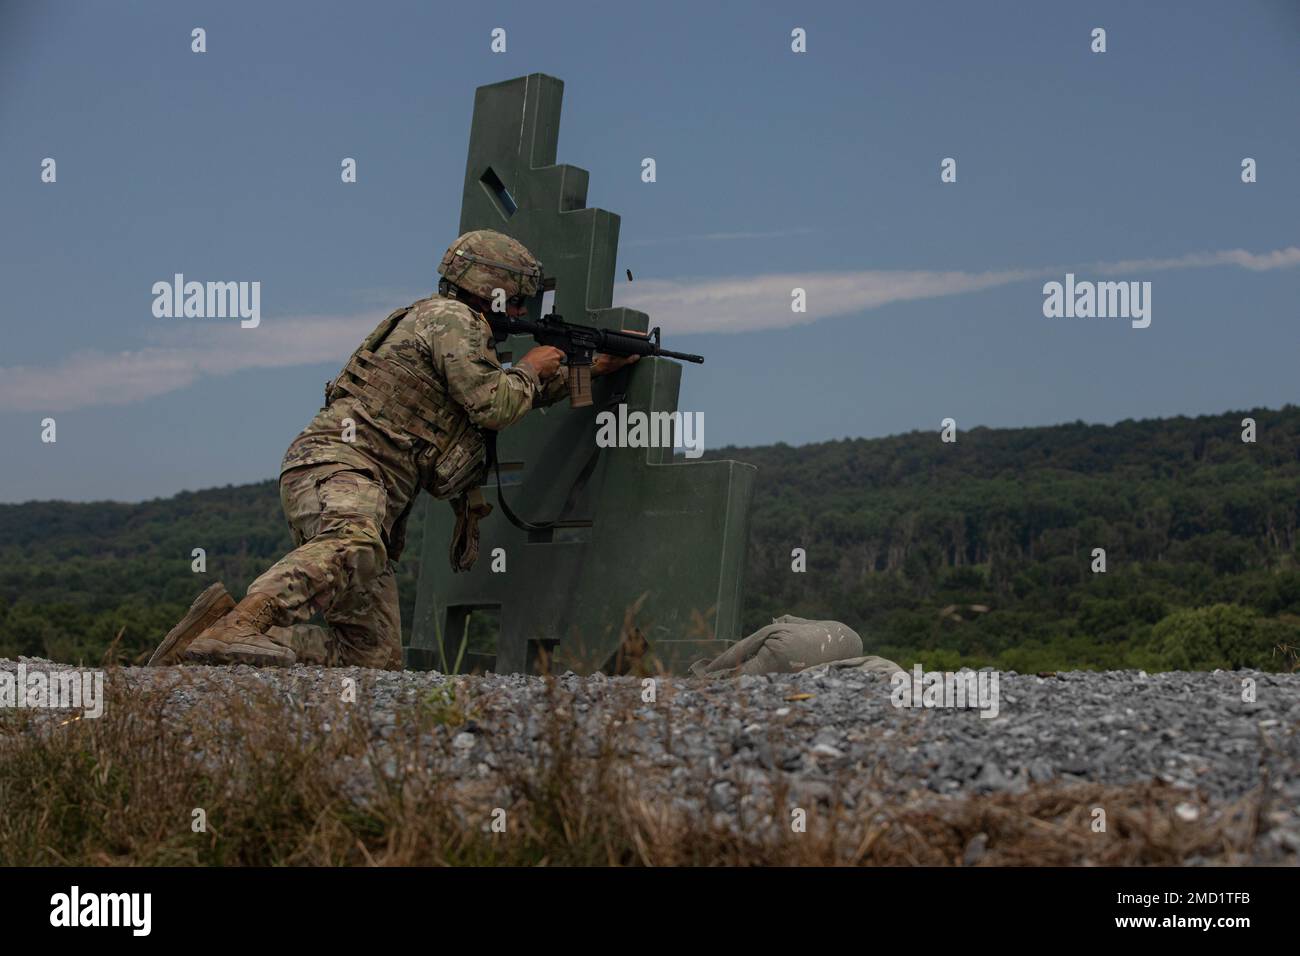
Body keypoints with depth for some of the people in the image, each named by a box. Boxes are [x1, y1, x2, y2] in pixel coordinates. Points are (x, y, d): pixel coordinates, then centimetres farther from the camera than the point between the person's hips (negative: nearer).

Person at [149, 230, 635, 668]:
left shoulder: (459, 326, 31)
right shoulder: (450, 318, 0)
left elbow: (518, 396, 44)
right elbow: (493, 405, -10)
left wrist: (595, 368, 46)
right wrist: (530, 369, 10)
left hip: (376, 497, 9)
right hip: (336, 465, -9)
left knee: (375, 657, -3)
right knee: (353, 545, -44)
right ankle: (241, 622, -59)